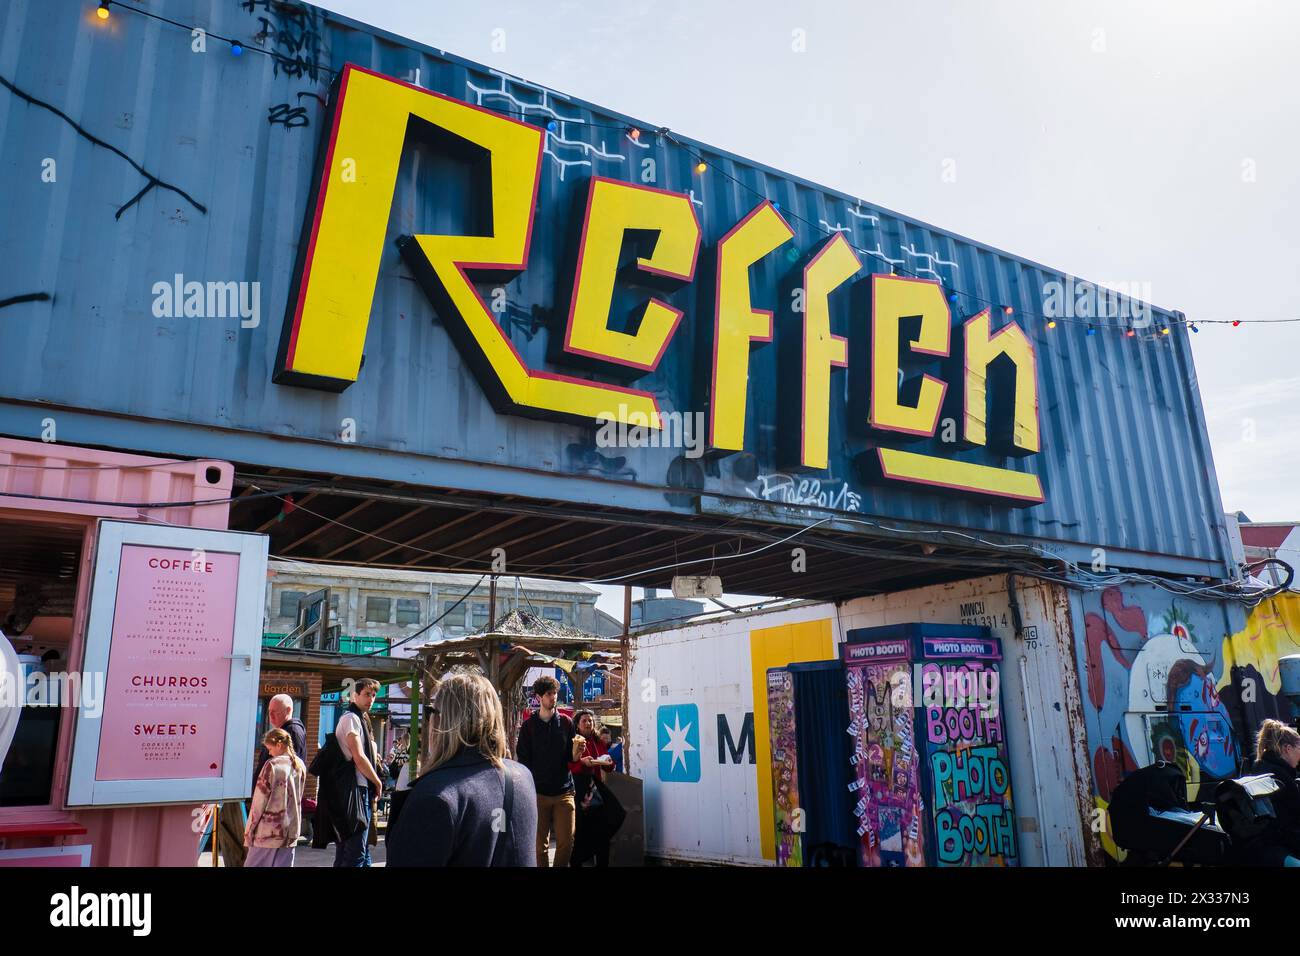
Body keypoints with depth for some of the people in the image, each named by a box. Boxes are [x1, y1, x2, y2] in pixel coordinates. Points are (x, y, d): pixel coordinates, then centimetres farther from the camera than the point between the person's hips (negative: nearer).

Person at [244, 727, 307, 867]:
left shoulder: (272, 764, -10)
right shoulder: (301, 766, 7)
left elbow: (260, 799, -8)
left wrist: (249, 829, -1)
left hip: (269, 830, -5)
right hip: (291, 830, 5)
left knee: (253, 864, 6)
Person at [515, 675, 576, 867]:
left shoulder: (566, 723, 6)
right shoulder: (528, 725, 3)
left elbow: (571, 756, 8)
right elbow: (523, 759, 3)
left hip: (564, 791, 1)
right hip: (538, 792, -1)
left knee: (566, 842, 0)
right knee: (540, 844, 4)